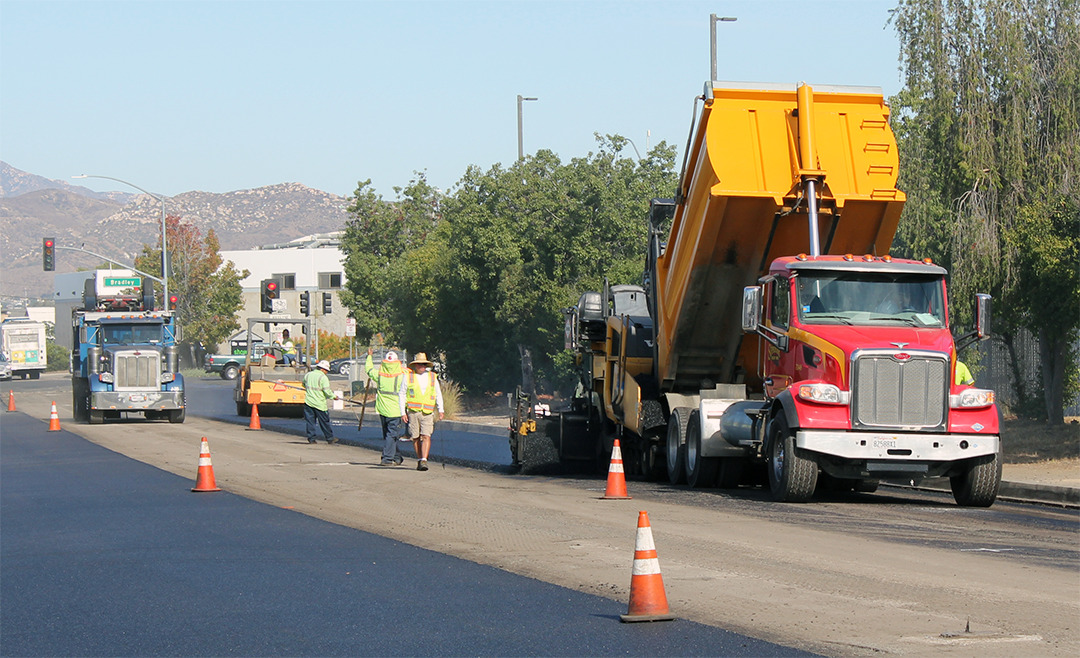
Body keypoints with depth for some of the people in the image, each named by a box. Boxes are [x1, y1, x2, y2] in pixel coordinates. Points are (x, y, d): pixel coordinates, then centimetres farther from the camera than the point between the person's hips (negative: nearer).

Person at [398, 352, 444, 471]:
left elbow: (438, 394, 19)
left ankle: (424, 460, -19)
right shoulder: (408, 376, 5)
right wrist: (403, 412, 0)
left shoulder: (432, 376, 11)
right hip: (413, 411, 0)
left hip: (428, 412, 0)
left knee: (426, 436, -13)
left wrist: (440, 410, 10)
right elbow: (401, 394, 6)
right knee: (416, 438, 4)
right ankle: (419, 460, 18)